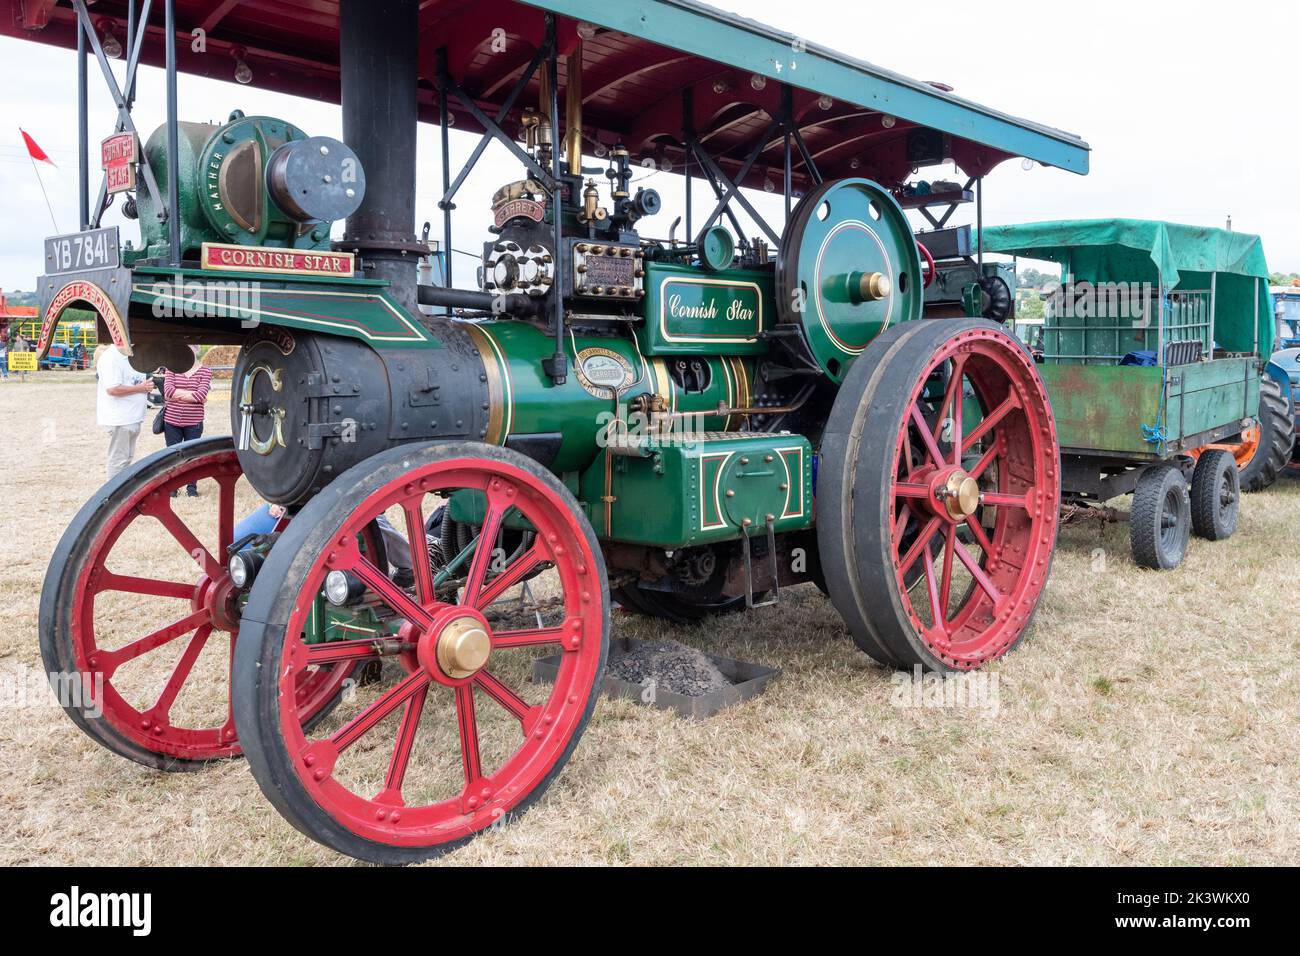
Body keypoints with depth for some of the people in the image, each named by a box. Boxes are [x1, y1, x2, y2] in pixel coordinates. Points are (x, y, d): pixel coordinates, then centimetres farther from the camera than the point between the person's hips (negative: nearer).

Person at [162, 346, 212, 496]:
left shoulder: (205, 371, -1)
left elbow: (201, 396, -13)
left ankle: (191, 487, 22)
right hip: (172, 420, 1)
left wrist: (177, 394, -10)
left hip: (193, 422, -1)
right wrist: (192, 394, -13)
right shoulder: (172, 368, 3)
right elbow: (168, 391, -10)